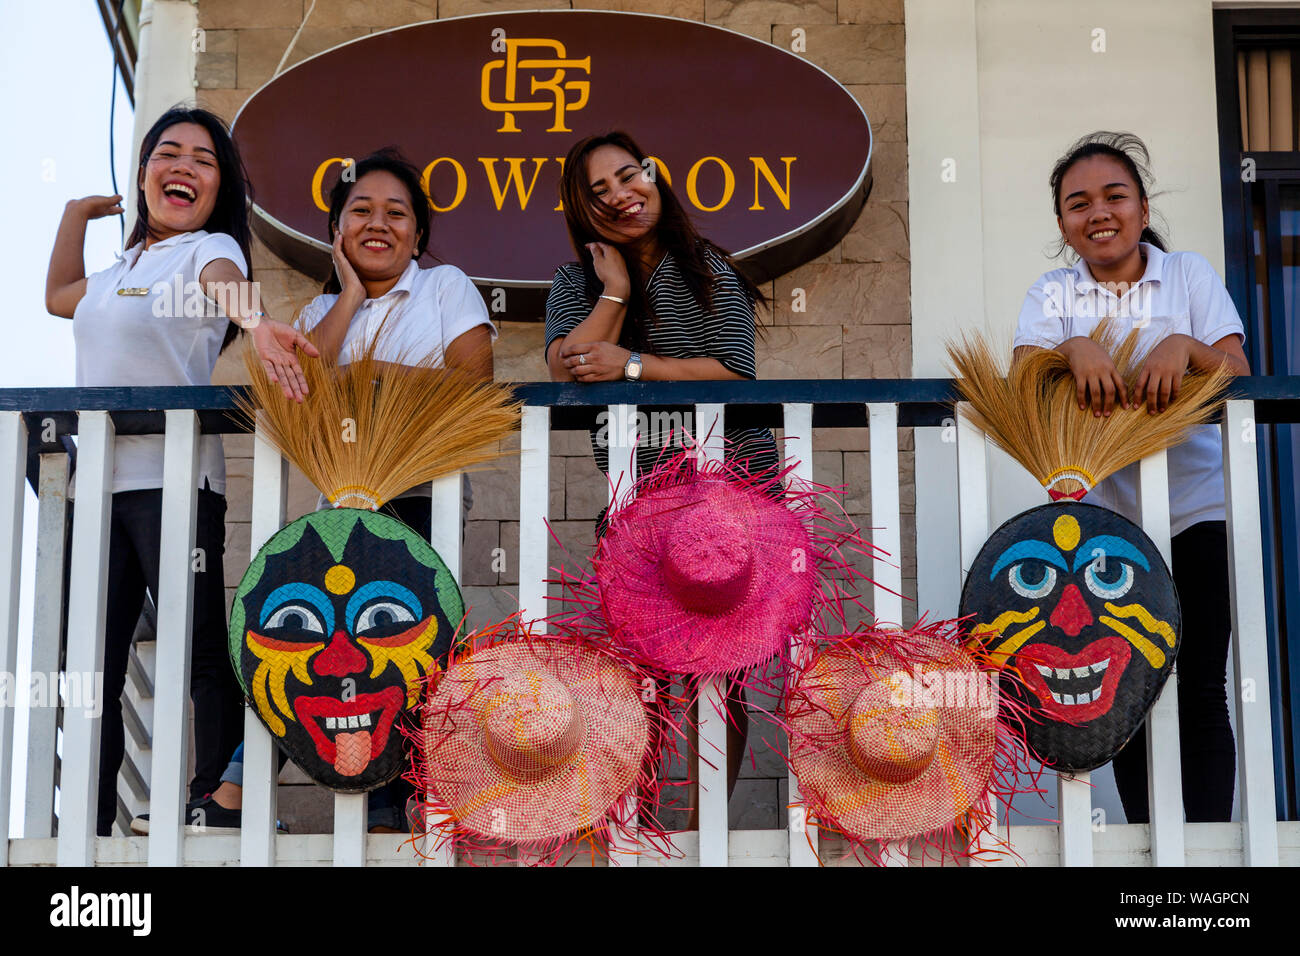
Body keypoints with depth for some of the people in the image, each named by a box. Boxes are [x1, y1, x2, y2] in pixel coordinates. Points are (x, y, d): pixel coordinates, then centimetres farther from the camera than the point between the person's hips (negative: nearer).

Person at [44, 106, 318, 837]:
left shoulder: (211, 249, 2)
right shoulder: (126, 266, 22)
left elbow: (227, 282, -24)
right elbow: (59, 297, 41)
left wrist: (257, 321, -46)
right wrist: (77, 215, 33)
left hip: (172, 480, -7)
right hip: (98, 480, 7)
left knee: (200, 657, -8)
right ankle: (90, 829, 9)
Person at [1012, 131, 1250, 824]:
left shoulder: (1189, 275, 4)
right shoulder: (1052, 295, 6)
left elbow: (1237, 374, -6)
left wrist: (1183, 346, -26)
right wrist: (1073, 349, -32)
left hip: (1195, 513, -1)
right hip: (1103, 520, 1)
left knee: (1200, 694, -5)